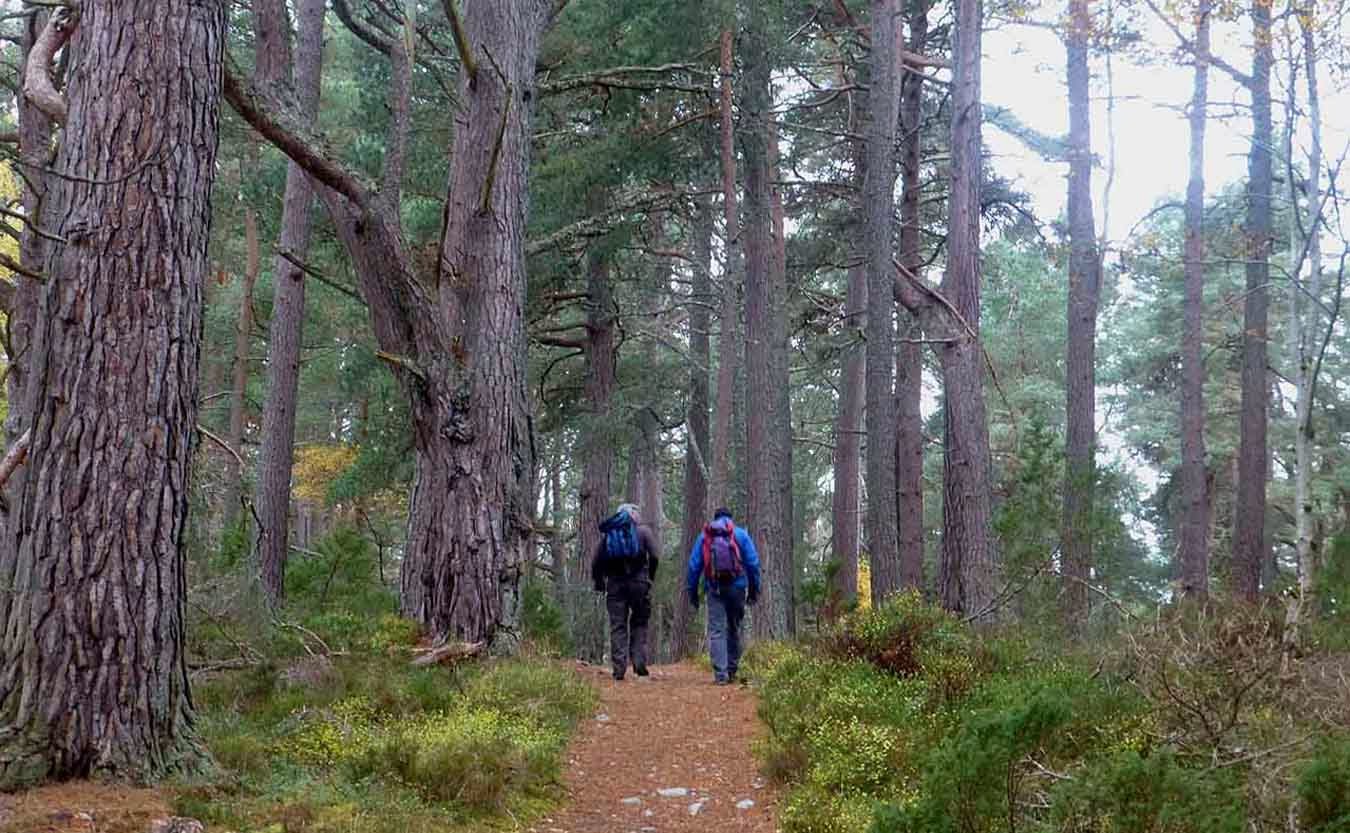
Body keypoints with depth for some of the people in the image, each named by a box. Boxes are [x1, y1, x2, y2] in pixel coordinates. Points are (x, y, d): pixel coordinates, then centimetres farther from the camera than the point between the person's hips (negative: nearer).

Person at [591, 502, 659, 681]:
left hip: (615, 584, 2)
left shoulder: (608, 533, 14)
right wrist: (650, 577, 8)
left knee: (617, 626, 3)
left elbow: (596, 562, 9)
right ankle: (639, 663, -2)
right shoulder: (643, 530, 7)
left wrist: (599, 583, 17)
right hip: (639, 583, -1)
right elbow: (654, 557, -5)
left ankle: (619, 669, -4)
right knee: (639, 623, 11)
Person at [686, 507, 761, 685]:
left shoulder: (703, 536, 9)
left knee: (716, 631, -3)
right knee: (734, 630, 14)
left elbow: (694, 565, 6)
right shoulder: (741, 534, 6)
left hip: (714, 589, 0)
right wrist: (754, 589, 7)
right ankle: (731, 671, 18)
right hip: (737, 588, 1)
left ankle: (720, 674, -14)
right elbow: (753, 563, 1)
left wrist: (692, 591, 10)